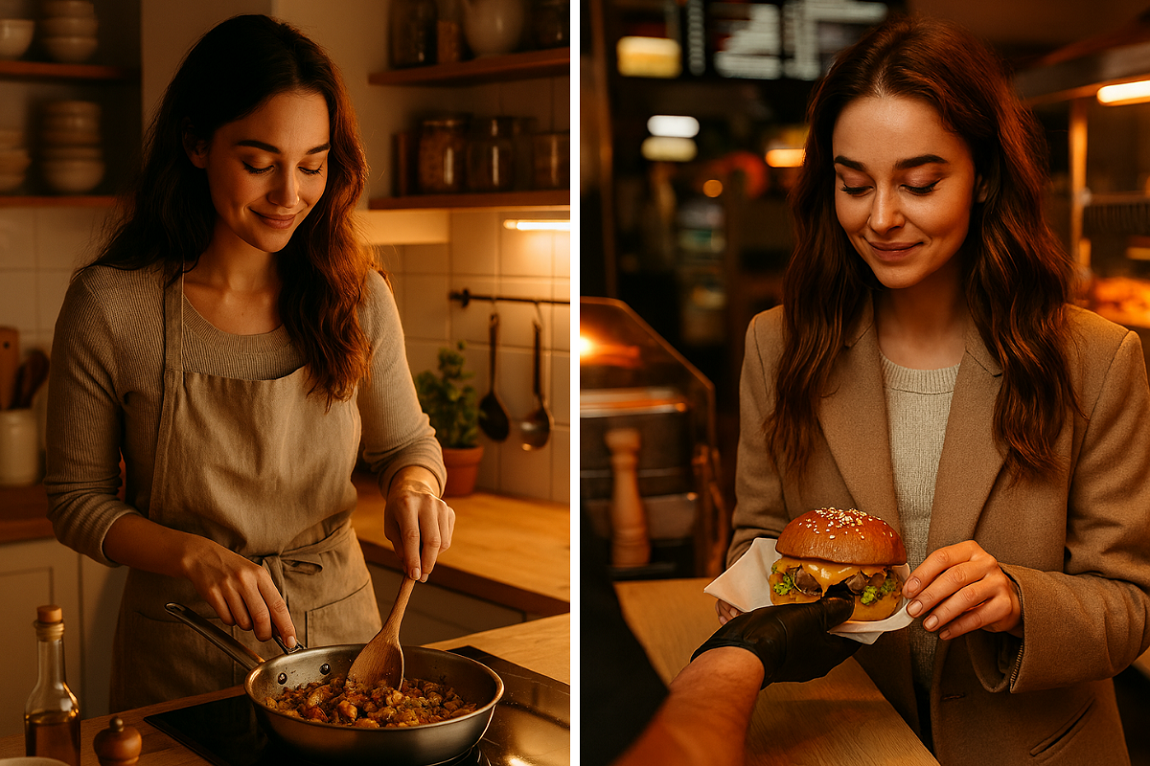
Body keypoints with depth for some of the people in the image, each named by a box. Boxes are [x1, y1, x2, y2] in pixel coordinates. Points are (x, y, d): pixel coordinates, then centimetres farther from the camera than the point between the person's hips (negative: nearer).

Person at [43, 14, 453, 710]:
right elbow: (79, 501, -6)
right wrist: (195, 554, -23)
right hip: (185, 649, -2)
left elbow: (406, 442, 6)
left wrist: (416, 485, -17)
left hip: (337, 624, 2)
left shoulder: (356, 294, -8)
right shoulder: (108, 306, -15)